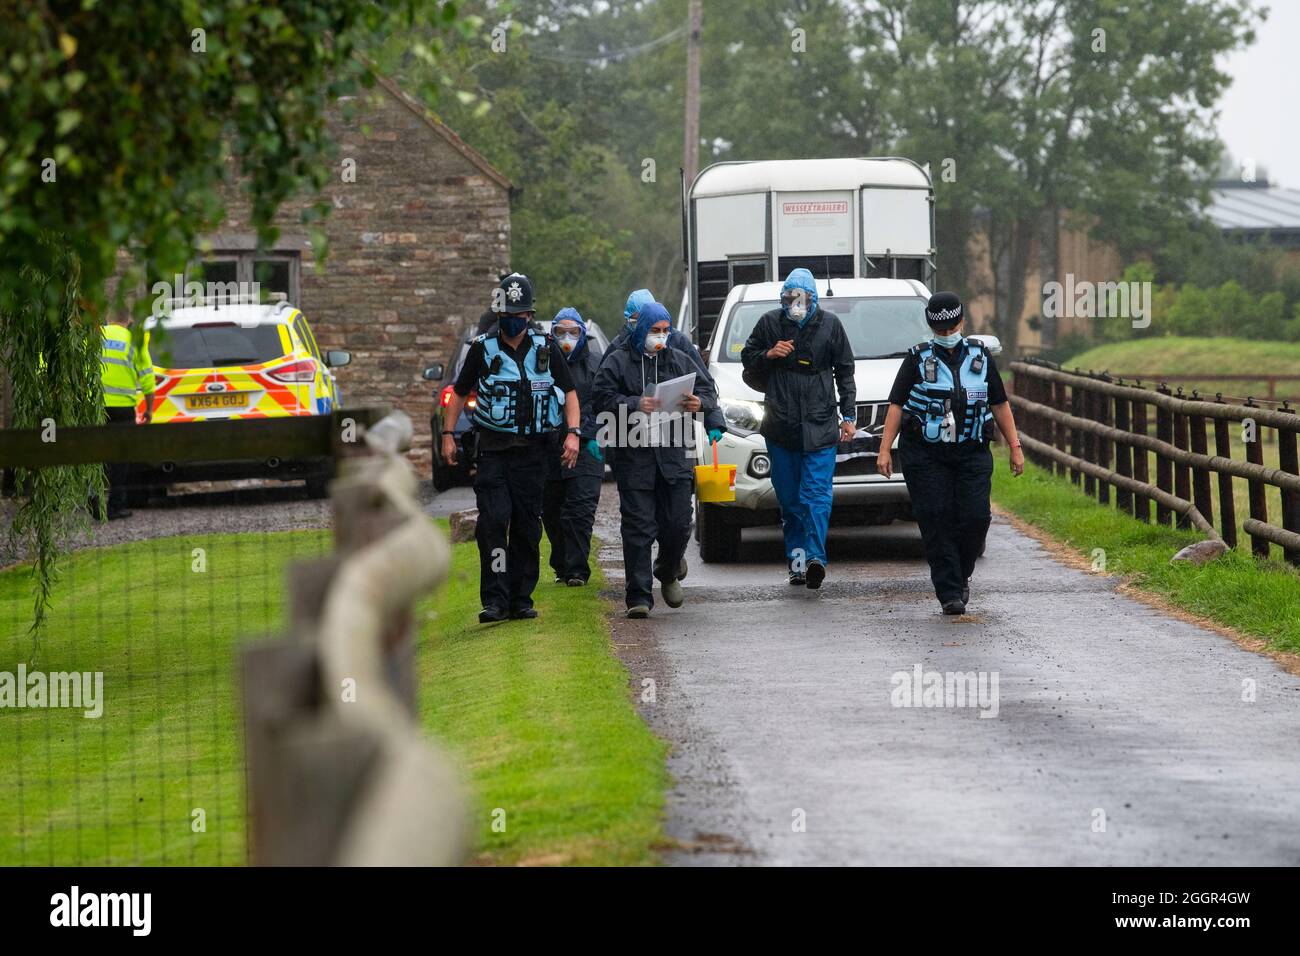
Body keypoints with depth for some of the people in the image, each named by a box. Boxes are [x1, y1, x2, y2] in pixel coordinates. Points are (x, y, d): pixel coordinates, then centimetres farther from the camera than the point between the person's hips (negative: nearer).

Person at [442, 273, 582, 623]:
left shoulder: (546, 349, 6)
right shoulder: (483, 349, 4)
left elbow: (569, 393, 10)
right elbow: (460, 392, 13)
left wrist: (573, 433, -4)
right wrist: (448, 434, 5)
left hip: (532, 451, 1)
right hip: (493, 450, -1)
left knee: (527, 528, 4)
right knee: (493, 521, -15)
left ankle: (521, 599, 13)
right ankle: (495, 600, -14)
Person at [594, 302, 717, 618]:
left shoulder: (680, 360, 13)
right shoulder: (618, 361, 4)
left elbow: (709, 390, 16)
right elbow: (602, 397, -5)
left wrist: (700, 403, -7)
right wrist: (635, 404, -19)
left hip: (675, 457, 2)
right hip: (634, 459, -2)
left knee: (678, 524, 1)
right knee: (638, 529, -4)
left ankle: (668, 573, 32)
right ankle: (639, 597, -1)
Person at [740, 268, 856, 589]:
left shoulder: (829, 324, 5)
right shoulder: (769, 323, 6)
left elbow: (845, 372, 11)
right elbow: (747, 359, 15)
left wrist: (848, 415, 5)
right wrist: (768, 354, -7)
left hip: (820, 426, -2)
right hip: (781, 426, 2)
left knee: (817, 494, -13)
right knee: (789, 498, 5)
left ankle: (814, 557, -23)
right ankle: (799, 561, 12)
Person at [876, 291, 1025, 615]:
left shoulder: (980, 356, 12)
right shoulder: (918, 358, 5)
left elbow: (1000, 404, 17)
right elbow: (896, 404, 2)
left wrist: (1015, 447, 13)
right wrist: (885, 449, -6)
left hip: (972, 453, 2)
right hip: (925, 456, -2)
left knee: (975, 517, -9)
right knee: (936, 522, -8)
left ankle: (961, 575, 15)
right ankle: (949, 593, -5)